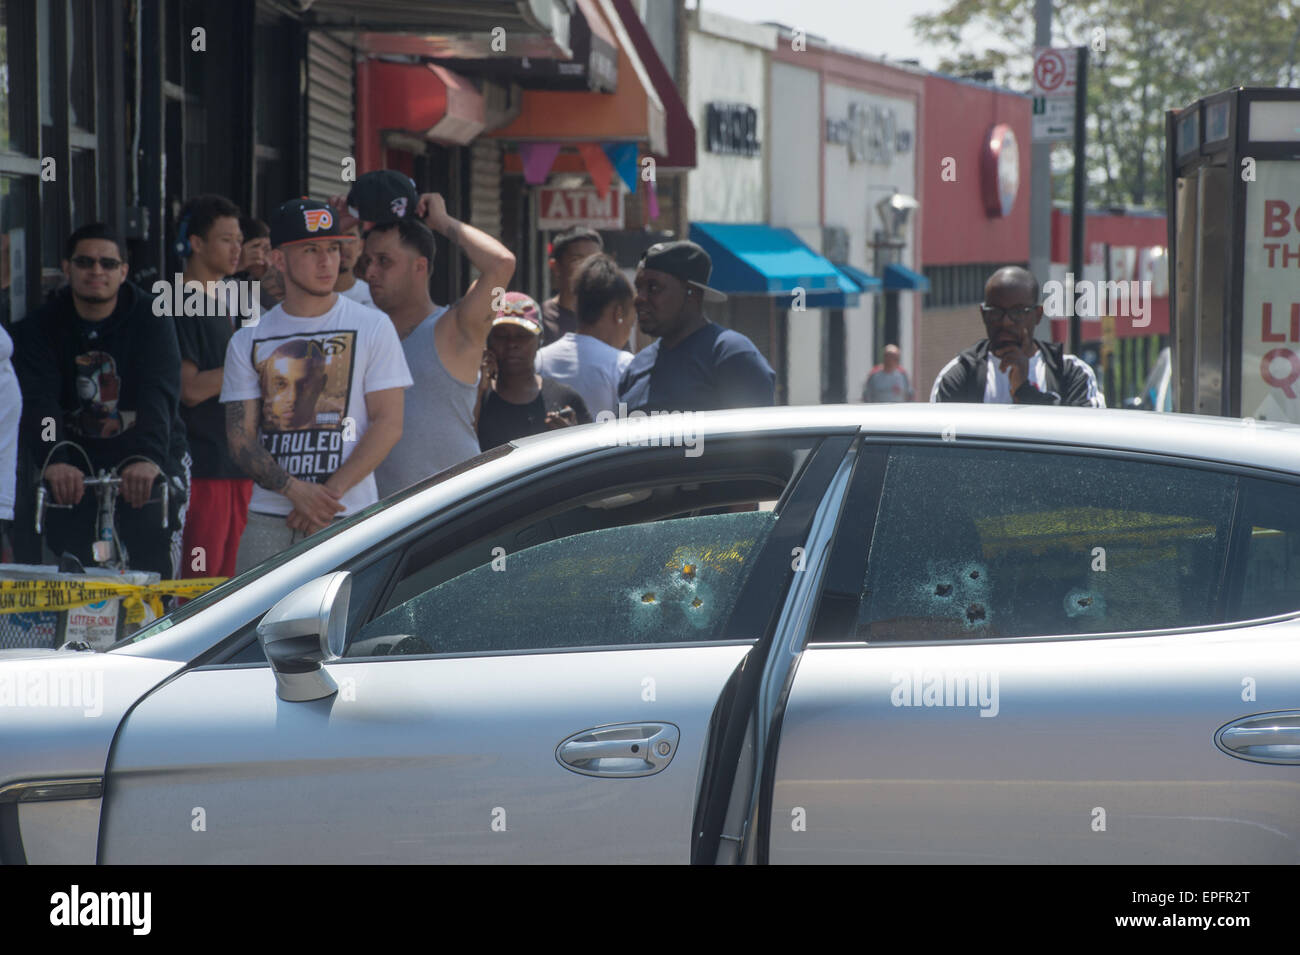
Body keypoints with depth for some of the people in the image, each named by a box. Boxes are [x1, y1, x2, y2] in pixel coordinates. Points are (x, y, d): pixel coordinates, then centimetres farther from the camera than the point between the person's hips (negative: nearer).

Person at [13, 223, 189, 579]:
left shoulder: (151, 320, -8)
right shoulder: (39, 327, -5)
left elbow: (159, 393, -23)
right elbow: (38, 400, -20)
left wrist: (147, 458, -43)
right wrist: (55, 461, -40)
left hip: (149, 460, -1)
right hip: (76, 465, 1)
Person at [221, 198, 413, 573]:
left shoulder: (372, 327, 5)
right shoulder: (248, 342, 11)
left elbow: (389, 424, -1)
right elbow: (240, 437, 5)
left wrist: (330, 491, -12)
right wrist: (296, 490, -12)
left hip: (348, 519, -2)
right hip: (268, 520, 2)